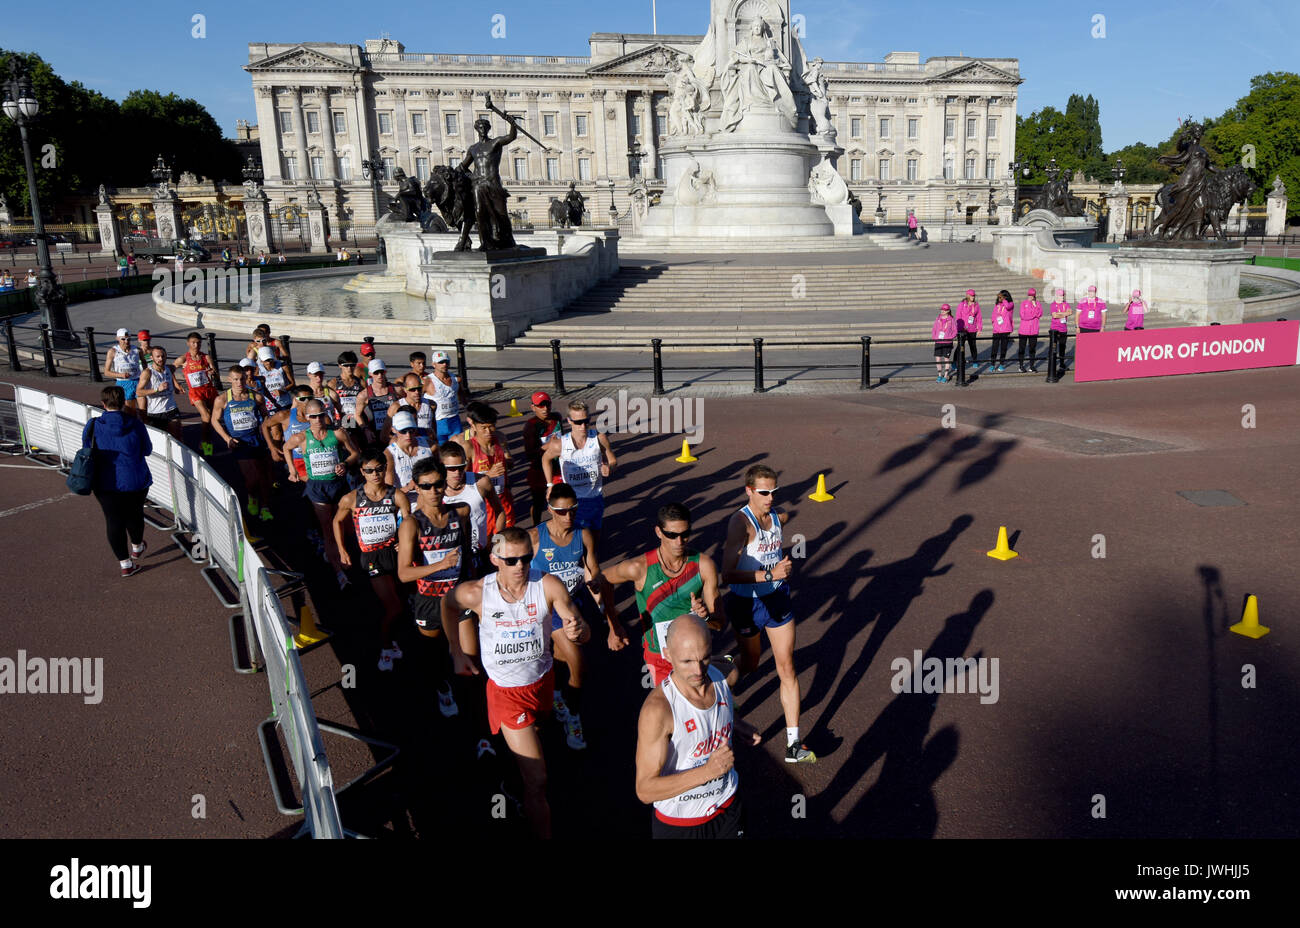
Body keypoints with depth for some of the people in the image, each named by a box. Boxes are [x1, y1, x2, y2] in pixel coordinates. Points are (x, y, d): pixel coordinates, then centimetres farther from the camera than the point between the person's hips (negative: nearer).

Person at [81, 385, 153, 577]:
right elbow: (147, 450, 2)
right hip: (135, 482, 0)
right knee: (134, 515, 23)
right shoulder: (135, 424, -10)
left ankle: (125, 564, 13)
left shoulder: (92, 426, -9)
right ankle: (137, 548, 45)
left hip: (106, 484, 0)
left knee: (114, 521, 9)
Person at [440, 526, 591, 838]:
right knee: (537, 780, -6)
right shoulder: (476, 593, -21)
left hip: (543, 679, 3)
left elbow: (584, 633, -21)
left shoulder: (548, 586, -21)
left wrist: (577, 630, -46)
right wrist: (457, 653, 7)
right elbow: (448, 604, 2)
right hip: (507, 692, -3)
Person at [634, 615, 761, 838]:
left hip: (728, 803, 5)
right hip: (679, 822, -5)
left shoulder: (720, 676, -11)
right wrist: (707, 771, -39)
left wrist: (737, 728, -8)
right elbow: (645, 790, -30)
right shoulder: (657, 709, -32)